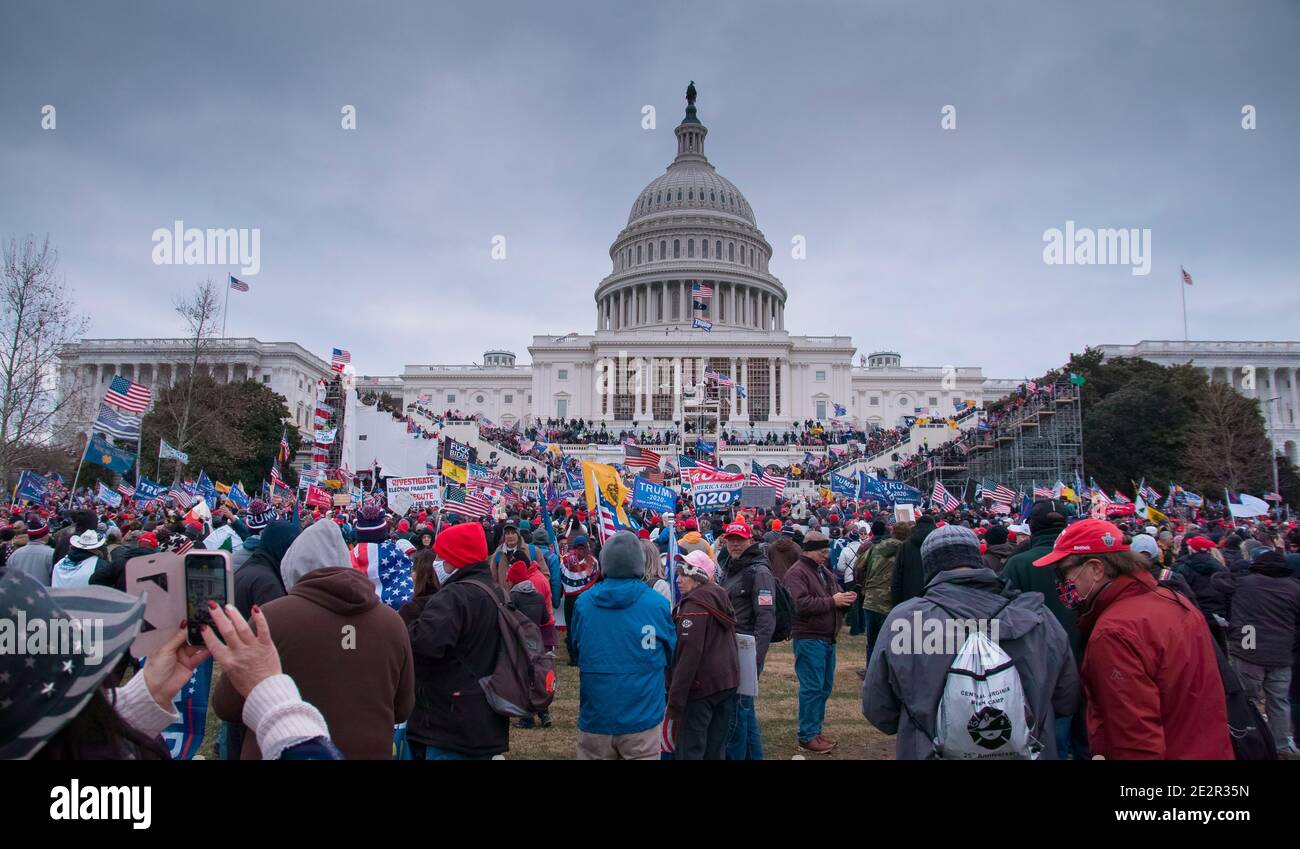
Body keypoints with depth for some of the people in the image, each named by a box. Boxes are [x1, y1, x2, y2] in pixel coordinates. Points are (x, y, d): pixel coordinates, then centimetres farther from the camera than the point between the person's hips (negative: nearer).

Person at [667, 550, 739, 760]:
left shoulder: (694, 604, -15)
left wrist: (675, 699, -19)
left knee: (690, 750, -3)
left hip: (701, 686, -9)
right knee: (716, 749, 15)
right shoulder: (721, 598, 12)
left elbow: (689, 654, -21)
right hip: (728, 681, 9)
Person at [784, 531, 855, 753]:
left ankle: (815, 730, 26)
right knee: (812, 687, -6)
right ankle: (807, 737, 3)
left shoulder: (825, 573, 18)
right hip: (808, 638, -9)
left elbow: (836, 599, 26)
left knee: (825, 686, 14)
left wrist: (844, 600, 2)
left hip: (827, 638, 9)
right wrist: (831, 601, -19)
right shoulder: (797, 573, -11)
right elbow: (800, 603, -23)